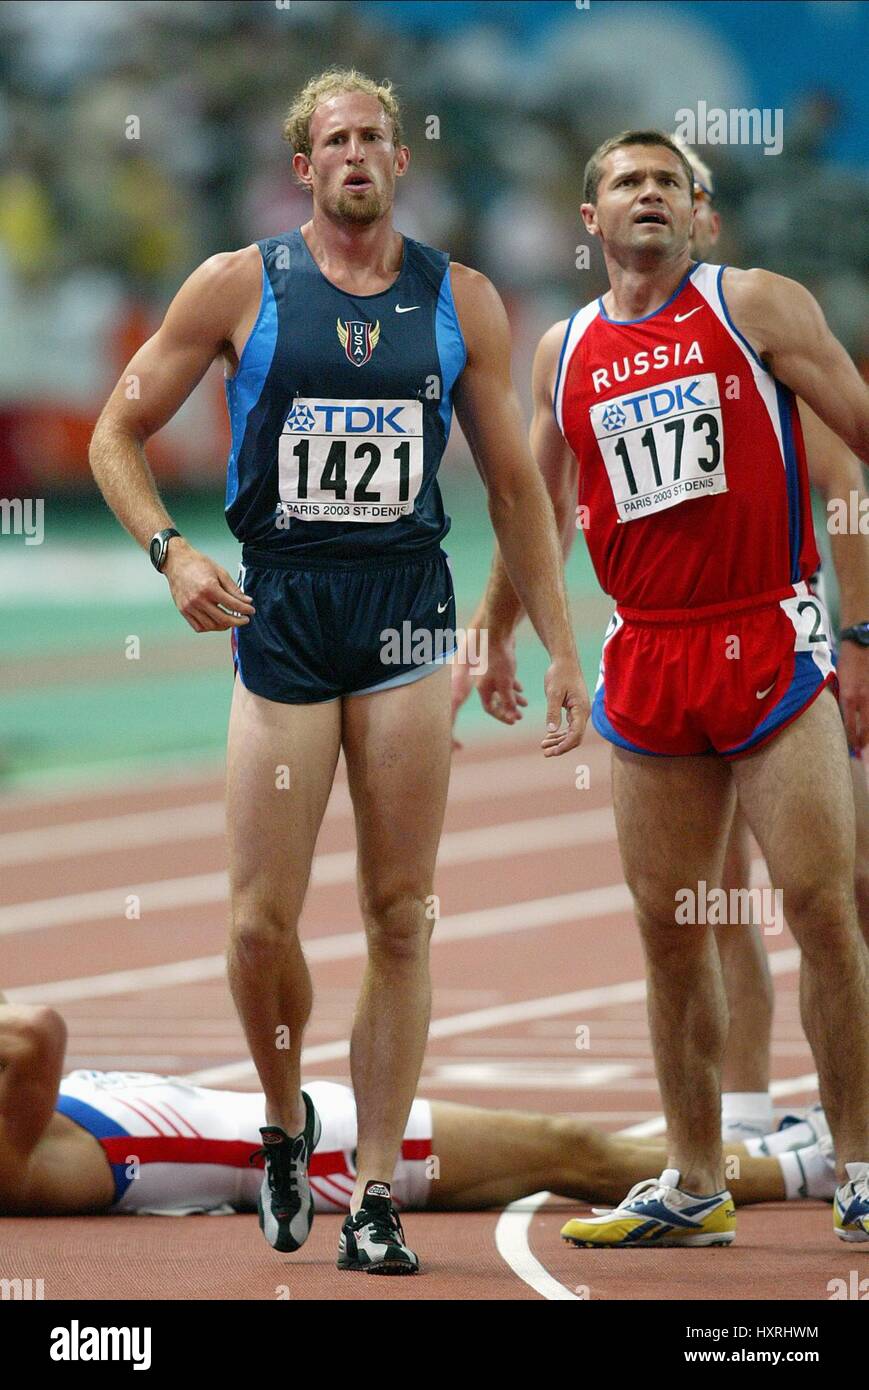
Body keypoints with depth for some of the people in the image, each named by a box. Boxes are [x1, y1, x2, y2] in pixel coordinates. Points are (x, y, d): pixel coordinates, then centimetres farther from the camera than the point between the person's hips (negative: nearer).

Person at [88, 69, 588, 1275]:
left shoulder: (462, 302, 7)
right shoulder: (239, 289, 2)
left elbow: (515, 486, 13)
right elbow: (118, 434, 7)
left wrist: (562, 652, 8)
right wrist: (170, 553, -11)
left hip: (408, 614, 1)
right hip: (280, 614, -1)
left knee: (400, 922, 0)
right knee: (261, 923, -4)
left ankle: (376, 1198, 5)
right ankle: (285, 1125, 24)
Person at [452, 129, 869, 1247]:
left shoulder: (756, 306, 1)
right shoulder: (563, 352, 12)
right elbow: (540, 504, 26)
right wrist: (496, 638, 31)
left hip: (769, 641, -4)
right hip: (646, 655, 4)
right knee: (667, 926, 4)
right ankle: (695, 1184, 13)